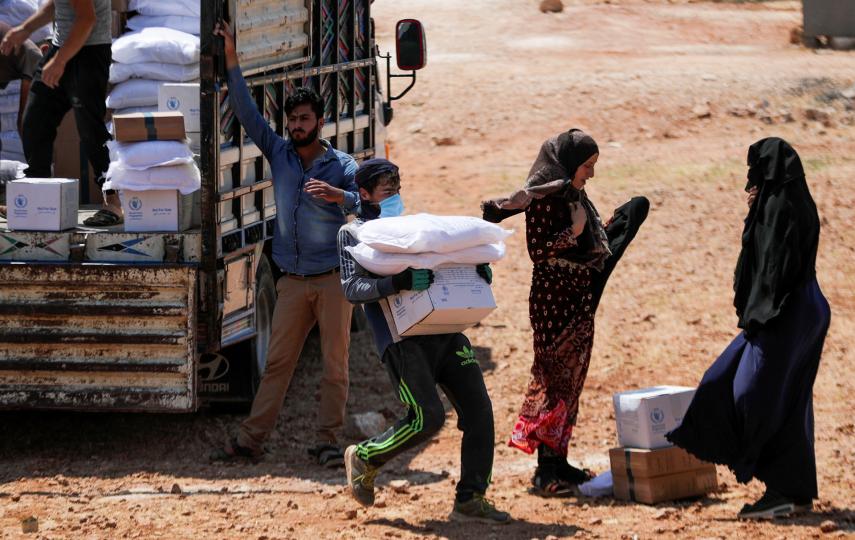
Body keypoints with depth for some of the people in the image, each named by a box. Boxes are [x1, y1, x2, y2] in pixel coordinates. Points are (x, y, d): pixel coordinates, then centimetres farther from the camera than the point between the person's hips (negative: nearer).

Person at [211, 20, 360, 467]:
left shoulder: (341, 165, -1)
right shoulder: (278, 154, 7)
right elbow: (247, 111, 3)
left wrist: (337, 195, -33)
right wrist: (231, 60, -4)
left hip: (333, 277, -3)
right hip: (293, 279, 3)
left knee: (335, 362, -2)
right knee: (277, 362, 2)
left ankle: (327, 441, 3)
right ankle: (250, 439, 2)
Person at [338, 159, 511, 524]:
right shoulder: (353, 233, 5)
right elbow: (352, 288, -9)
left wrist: (478, 271, 1)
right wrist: (397, 283, -26)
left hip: (444, 331, 6)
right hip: (403, 338, -6)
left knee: (478, 410, -4)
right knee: (427, 417, -16)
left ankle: (470, 500, 3)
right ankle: (364, 459, 9)